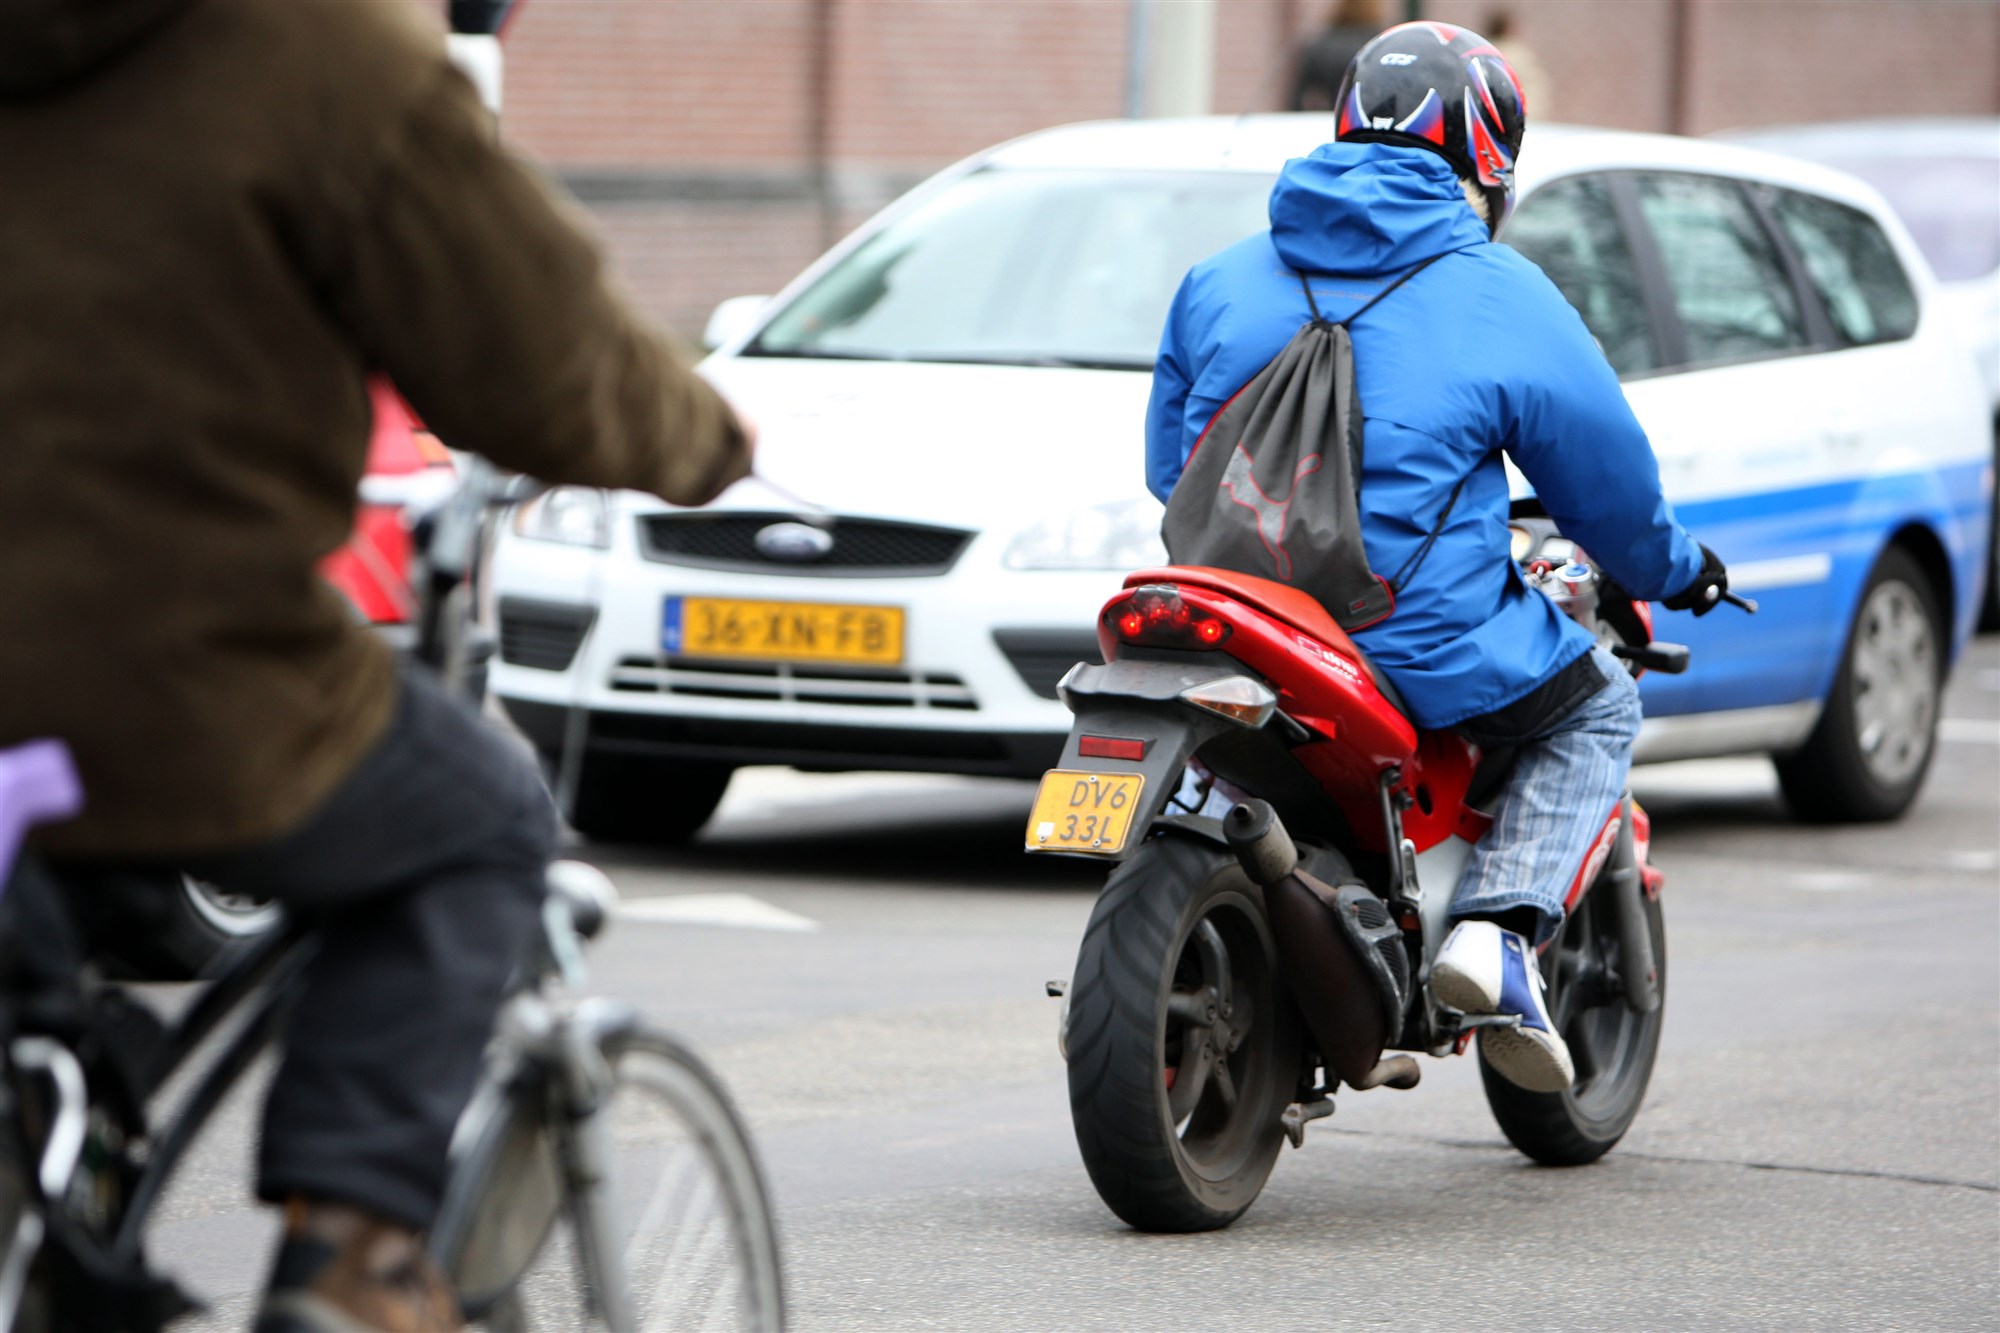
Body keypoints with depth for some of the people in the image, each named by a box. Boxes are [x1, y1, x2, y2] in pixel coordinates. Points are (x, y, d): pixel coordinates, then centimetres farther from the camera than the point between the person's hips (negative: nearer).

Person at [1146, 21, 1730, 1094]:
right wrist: (1679, 572, 26)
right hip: (1422, 656, -5)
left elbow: (1170, 467, 19)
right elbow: (1610, 491, 4)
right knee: (1600, 707, 21)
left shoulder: (1221, 282, 8)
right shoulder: (1505, 301, -4)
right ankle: (1498, 929, -4)